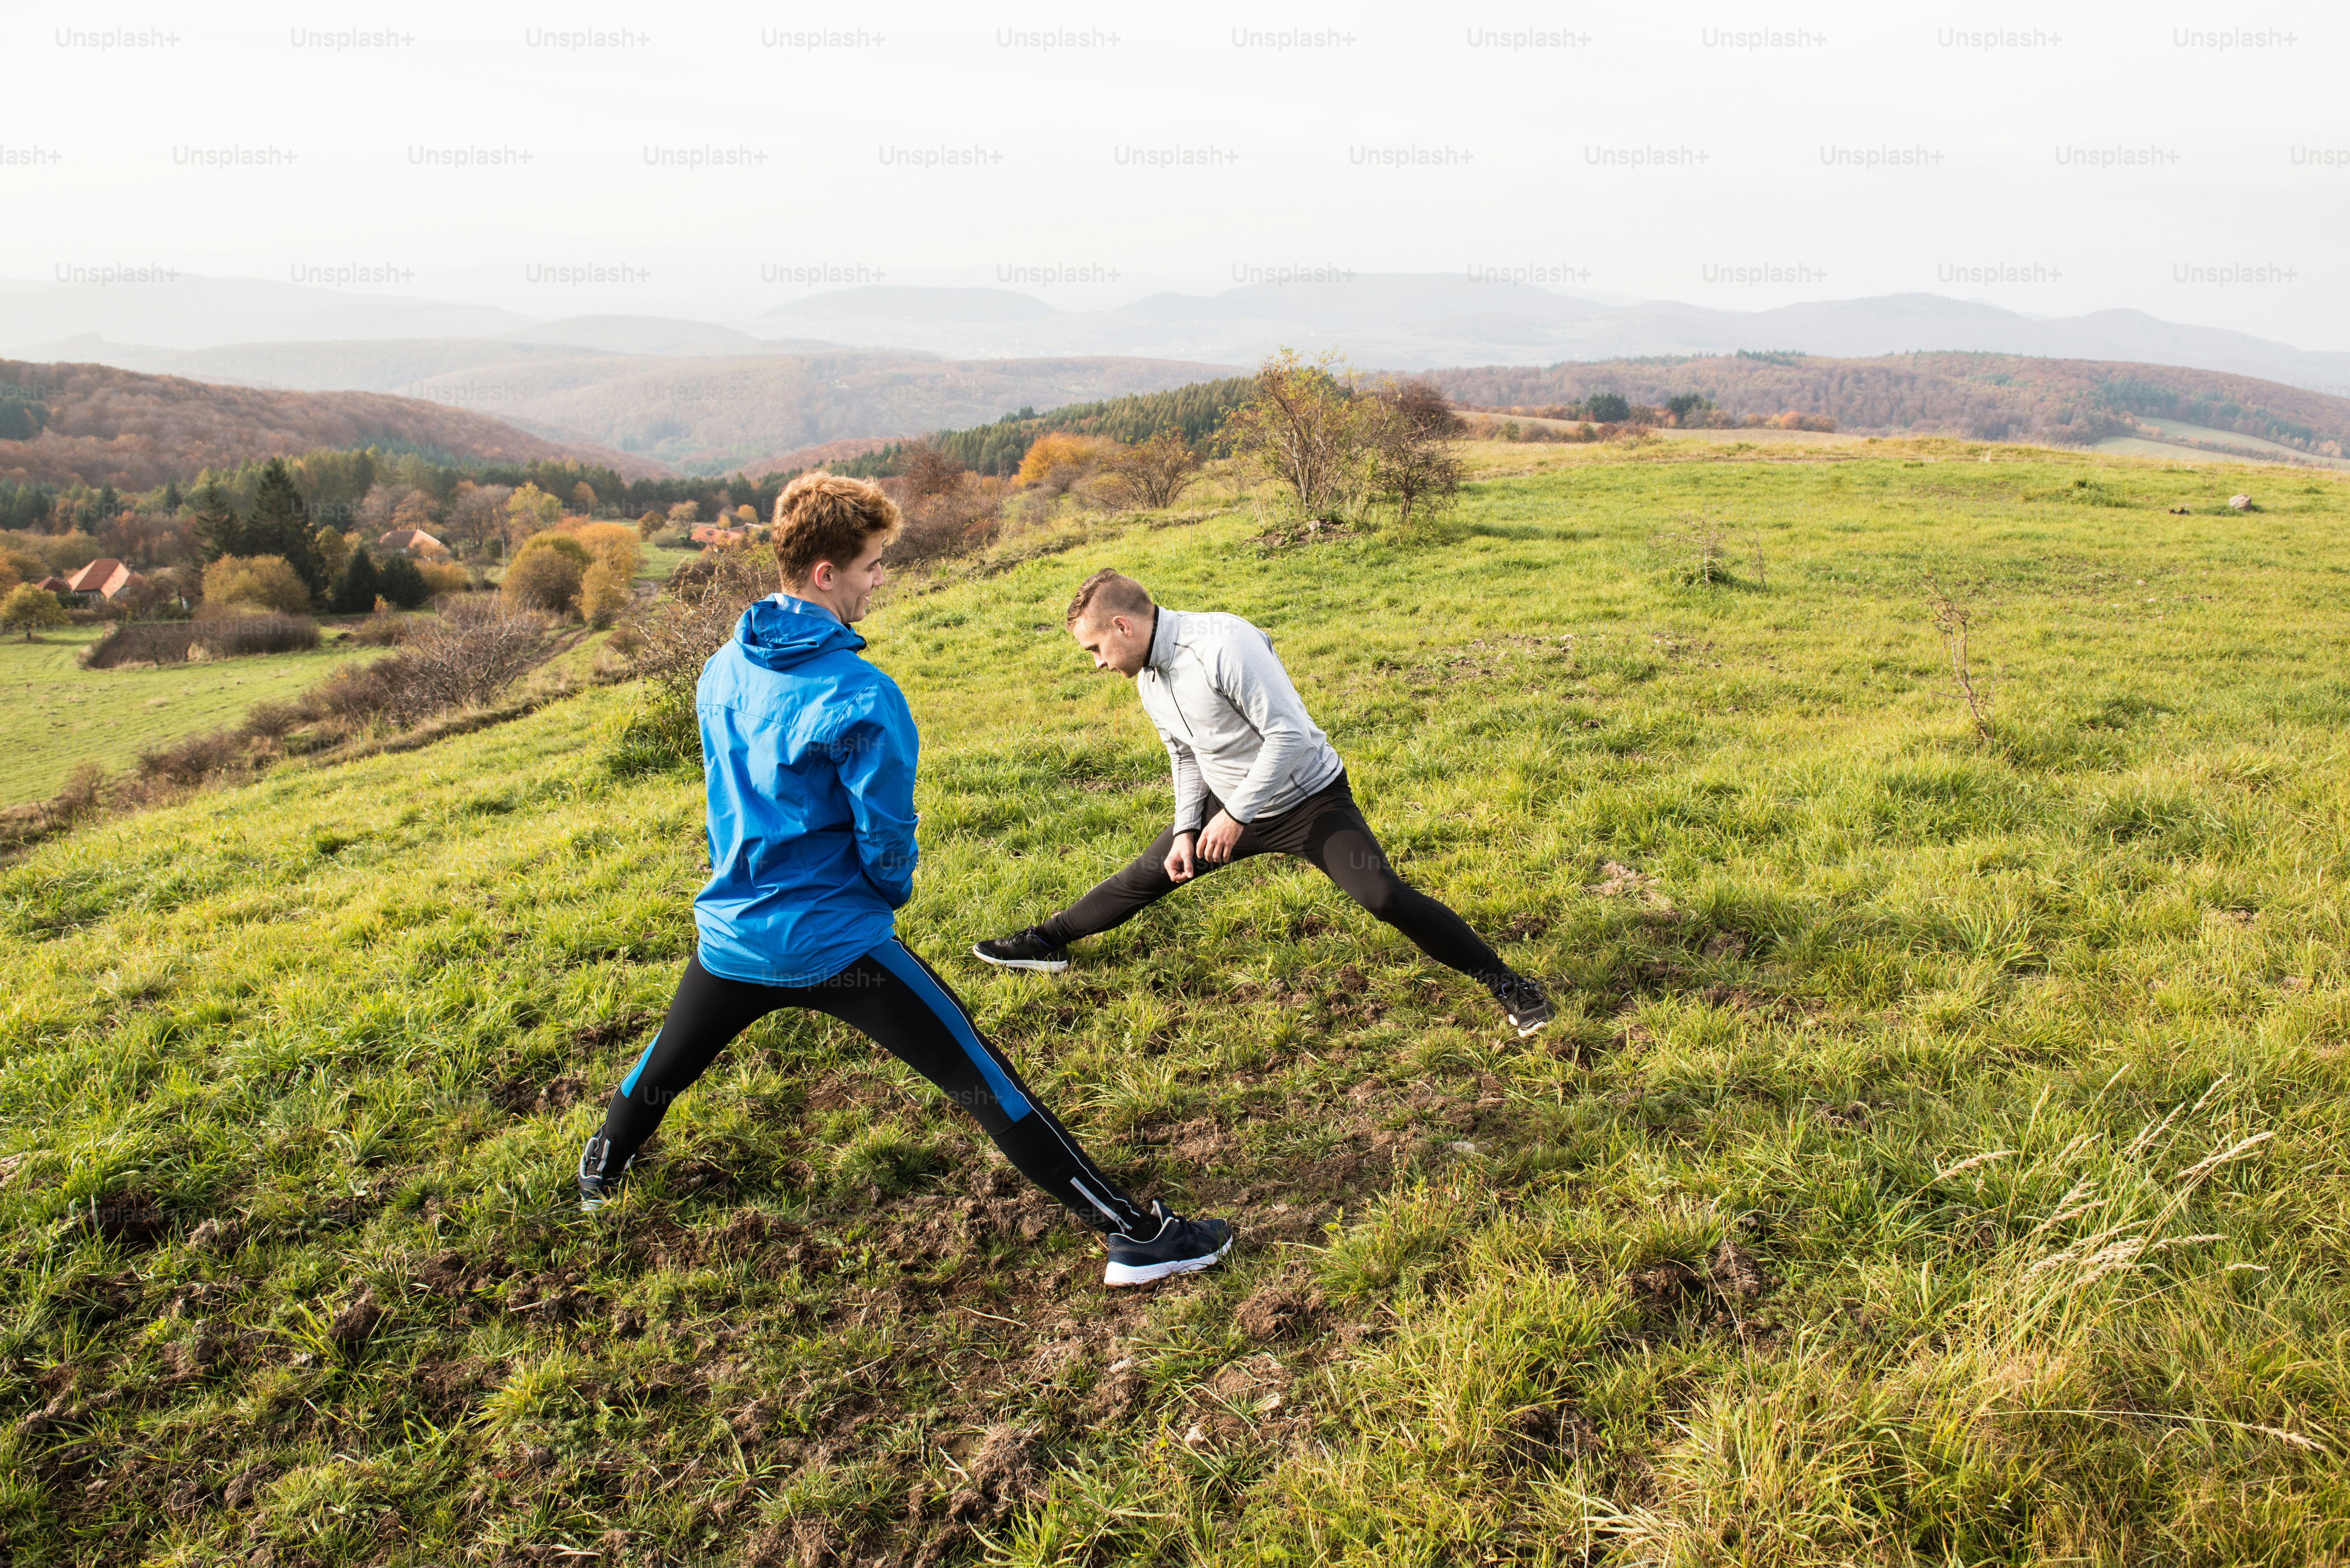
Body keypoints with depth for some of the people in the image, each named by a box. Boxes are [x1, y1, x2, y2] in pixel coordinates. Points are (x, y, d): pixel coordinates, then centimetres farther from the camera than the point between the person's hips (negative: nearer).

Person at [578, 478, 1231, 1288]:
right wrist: (893, 891, 8)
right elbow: (885, 833, -15)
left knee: (667, 1065, 33)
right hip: (832, 942, -7)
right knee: (986, 1083, -5)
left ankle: (602, 1170, 60)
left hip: (731, 931, 7)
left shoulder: (721, 671, 2)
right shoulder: (860, 696, -21)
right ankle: (1131, 1234, -3)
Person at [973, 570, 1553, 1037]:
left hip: (1307, 800, -8)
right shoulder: (1148, 679, 1)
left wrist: (1237, 814, -26)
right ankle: (1049, 943, 29)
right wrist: (1186, 830, 3)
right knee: (1147, 875, 12)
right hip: (1231, 806, 8)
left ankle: (1504, 983, -11)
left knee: (1384, 896, -21)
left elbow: (1289, 734, -29)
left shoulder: (1222, 643, -28)